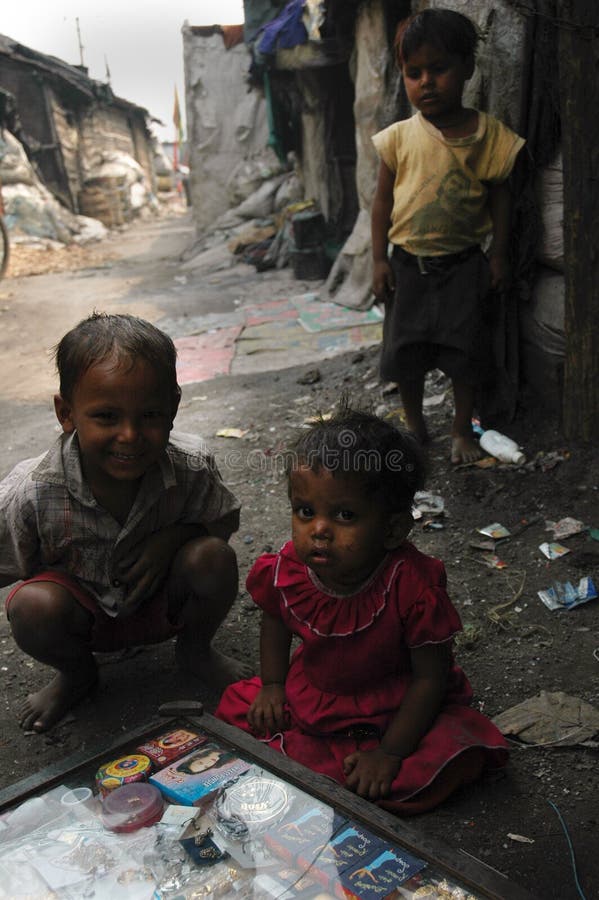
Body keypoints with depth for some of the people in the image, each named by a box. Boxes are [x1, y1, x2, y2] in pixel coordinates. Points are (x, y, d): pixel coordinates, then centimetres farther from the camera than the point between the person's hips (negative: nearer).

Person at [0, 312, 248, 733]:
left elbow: (223, 522, -5)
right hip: (84, 611, -1)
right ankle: (76, 673, 7)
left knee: (214, 558, -27)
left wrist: (173, 537, -26)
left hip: (165, 601, 1)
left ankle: (195, 649, 8)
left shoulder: (192, 468, -24)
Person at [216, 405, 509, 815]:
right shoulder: (285, 570, -19)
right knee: (236, 712, -4)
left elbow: (430, 677, -20)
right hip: (309, 696, 4)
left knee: (455, 758, -25)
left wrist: (389, 754, -21)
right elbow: (275, 620, 7)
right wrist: (272, 685, -1)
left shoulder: (414, 585, -31)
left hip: (395, 709, -3)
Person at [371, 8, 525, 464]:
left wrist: (499, 255, 0)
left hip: (464, 264, -1)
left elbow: (499, 197, 2)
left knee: (467, 350, 4)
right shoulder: (399, 138, -5)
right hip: (408, 264, 1)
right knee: (404, 350, 9)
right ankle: (414, 423, 31)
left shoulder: (491, 136, -7)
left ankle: (463, 429, 24)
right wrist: (379, 259, -2)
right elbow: (383, 200, 1)